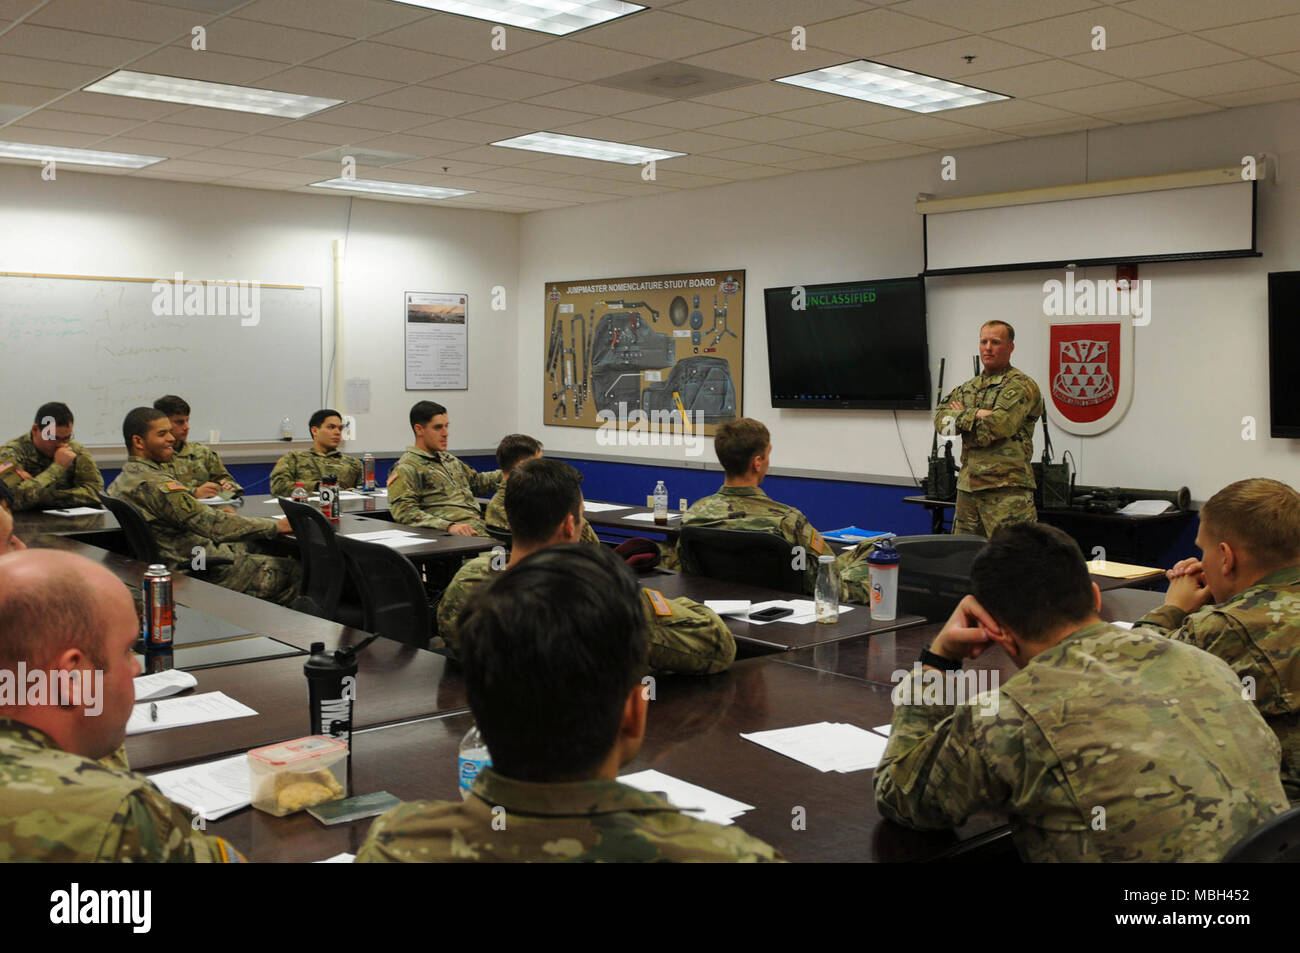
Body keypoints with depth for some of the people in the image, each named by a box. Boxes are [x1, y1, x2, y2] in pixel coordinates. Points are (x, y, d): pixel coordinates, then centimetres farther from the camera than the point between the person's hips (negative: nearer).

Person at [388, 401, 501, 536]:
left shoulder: (449, 459, 27)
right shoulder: (406, 468, -1)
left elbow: (477, 482, 42)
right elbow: (405, 513, -13)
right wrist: (448, 526, -25)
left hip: (481, 529, 8)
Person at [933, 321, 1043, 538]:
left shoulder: (1021, 386, -4)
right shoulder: (967, 388, 18)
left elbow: (995, 428, -15)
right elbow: (941, 421, 3)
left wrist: (961, 417, 0)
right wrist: (975, 415, -10)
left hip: (1007, 489, -7)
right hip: (967, 487, 7)